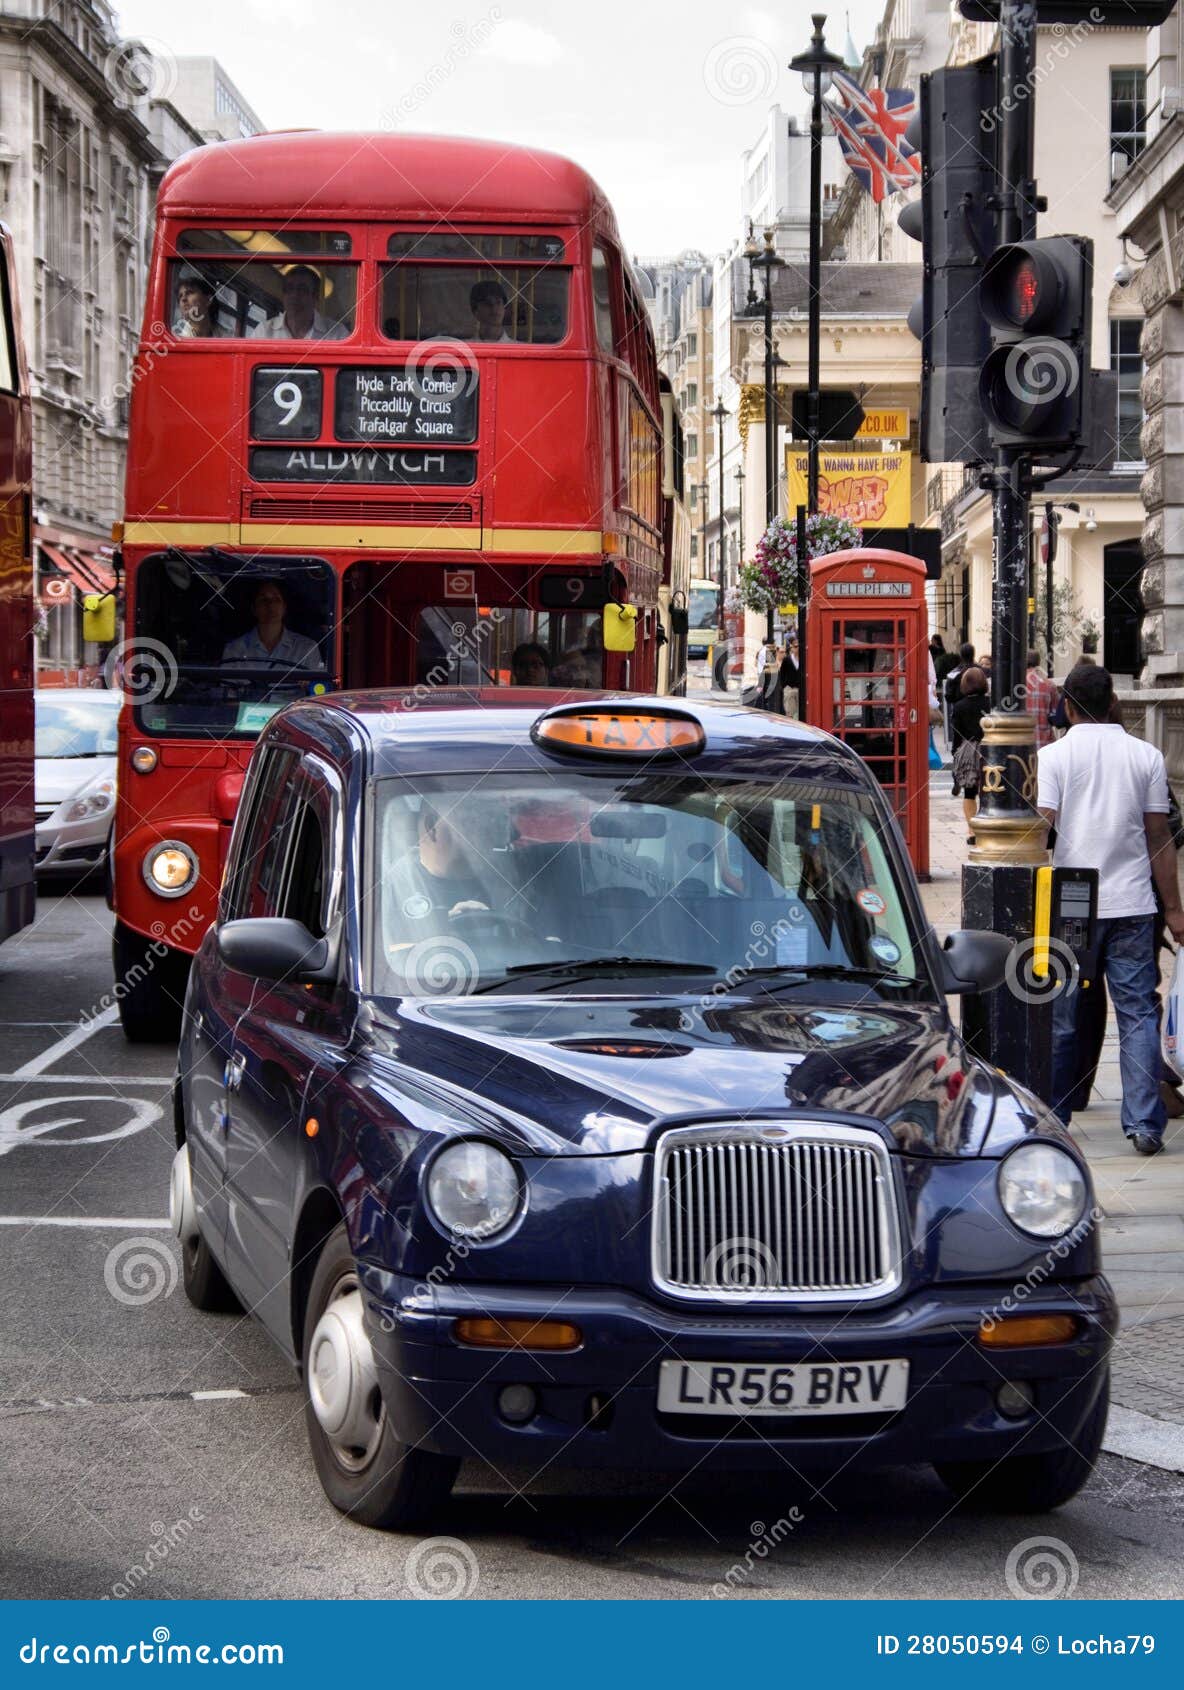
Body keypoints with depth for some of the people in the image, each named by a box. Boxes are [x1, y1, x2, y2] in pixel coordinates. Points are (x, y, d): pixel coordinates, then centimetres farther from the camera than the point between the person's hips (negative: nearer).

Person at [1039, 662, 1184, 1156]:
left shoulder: (1052, 756, -2)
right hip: (1133, 905, 1)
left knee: (1060, 1019, 8)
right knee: (1138, 1016, 4)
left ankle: (1052, 1119, 16)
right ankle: (1144, 1123, -1)